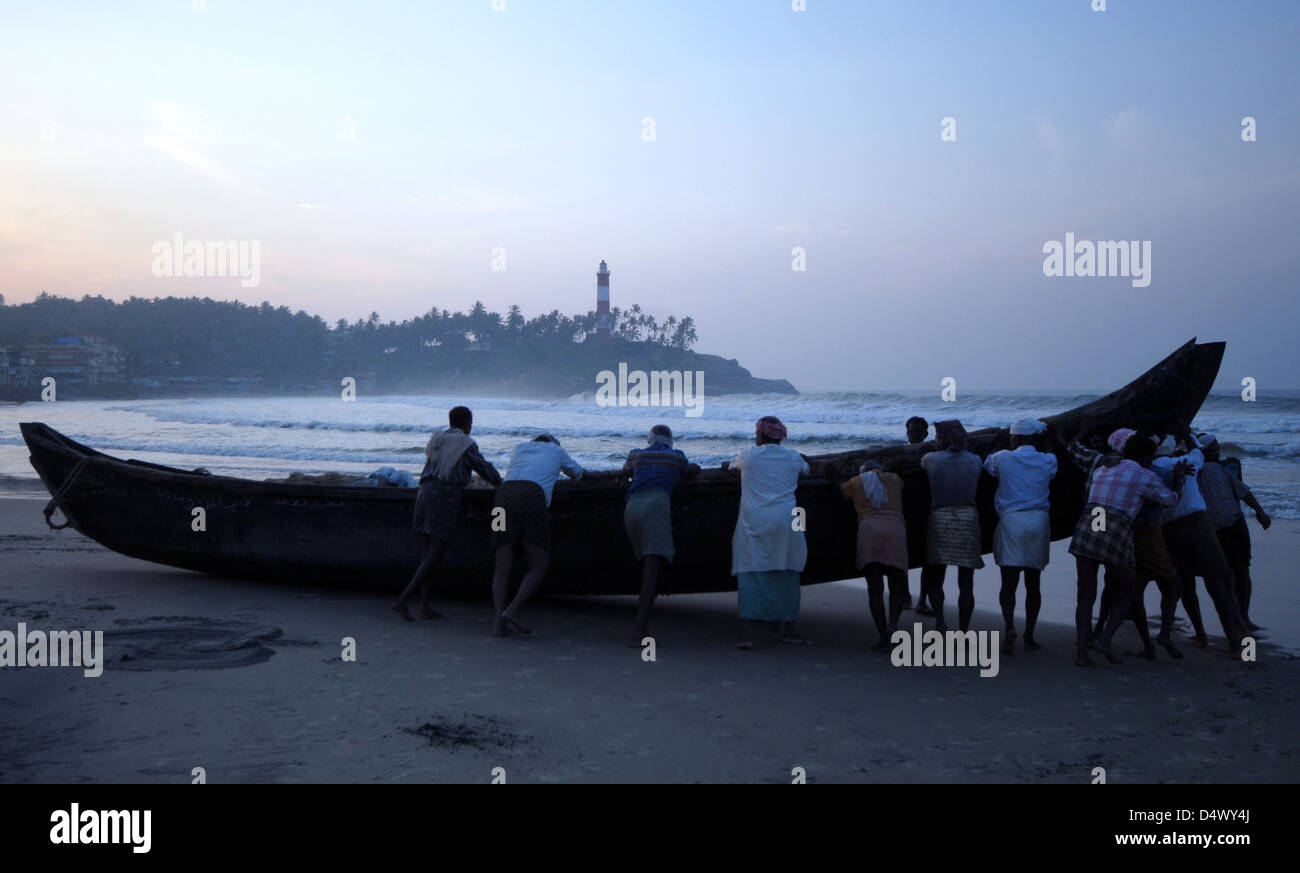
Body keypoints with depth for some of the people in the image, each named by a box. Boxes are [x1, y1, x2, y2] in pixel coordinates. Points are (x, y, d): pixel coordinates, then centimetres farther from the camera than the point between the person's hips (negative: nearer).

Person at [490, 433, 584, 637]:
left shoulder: (519, 448, 34)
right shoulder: (556, 450, 28)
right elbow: (576, 473, 47)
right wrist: (563, 468, 70)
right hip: (532, 498, -4)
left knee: (502, 568, 4)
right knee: (539, 566, 1)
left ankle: (500, 621, -14)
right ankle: (512, 610, -19)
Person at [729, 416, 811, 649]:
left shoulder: (747, 456, 9)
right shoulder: (793, 458, 13)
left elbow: (732, 467, 30)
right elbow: (806, 470, 35)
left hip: (753, 522, -1)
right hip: (785, 522, 1)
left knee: (749, 575, -4)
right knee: (787, 575, 12)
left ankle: (745, 634, -15)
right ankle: (789, 631, 19)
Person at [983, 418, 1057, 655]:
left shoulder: (1003, 458, 1)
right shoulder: (1049, 461, 8)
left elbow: (986, 466, 18)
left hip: (1012, 520, -2)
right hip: (1040, 521, 3)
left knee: (1009, 582, -5)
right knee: (1033, 584, 11)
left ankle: (1010, 627, -26)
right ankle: (1029, 635, 14)